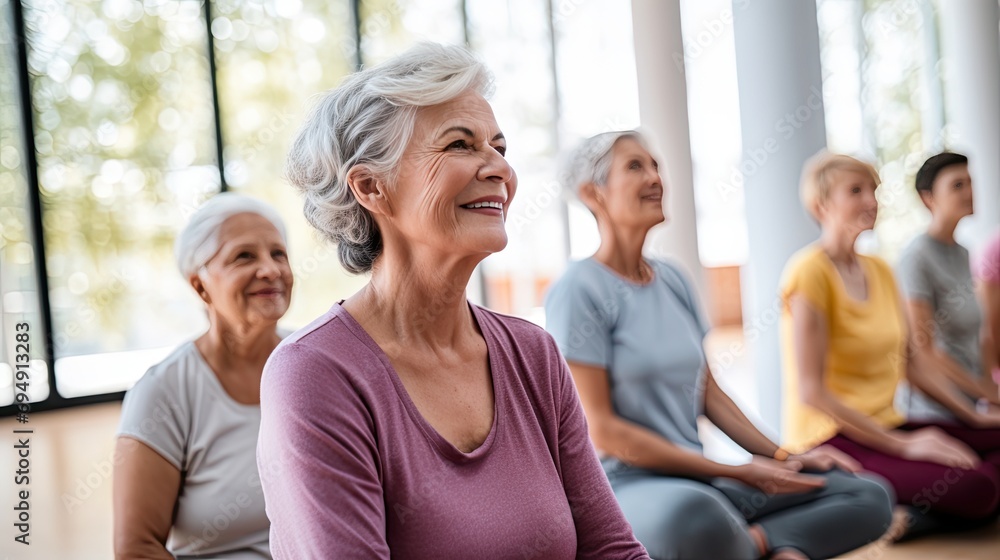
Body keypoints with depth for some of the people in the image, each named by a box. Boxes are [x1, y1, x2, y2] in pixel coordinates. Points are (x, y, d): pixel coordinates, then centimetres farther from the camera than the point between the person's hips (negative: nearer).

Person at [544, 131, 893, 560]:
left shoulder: (674, 280, 11)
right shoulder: (578, 290, -10)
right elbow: (602, 430, -14)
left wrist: (782, 457, 2)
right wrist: (739, 472, -14)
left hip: (700, 479, 7)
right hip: (625, 485, -7)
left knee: (870, 498, 0)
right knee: (691, 515, -42)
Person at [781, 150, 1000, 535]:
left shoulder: (879, 270, 12)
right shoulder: (809, 272, -13)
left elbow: (910, 360, 18)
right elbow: (811, 392, -17)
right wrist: (903, 445, -17)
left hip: (885, 425, 9)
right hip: (830, 439, -8)